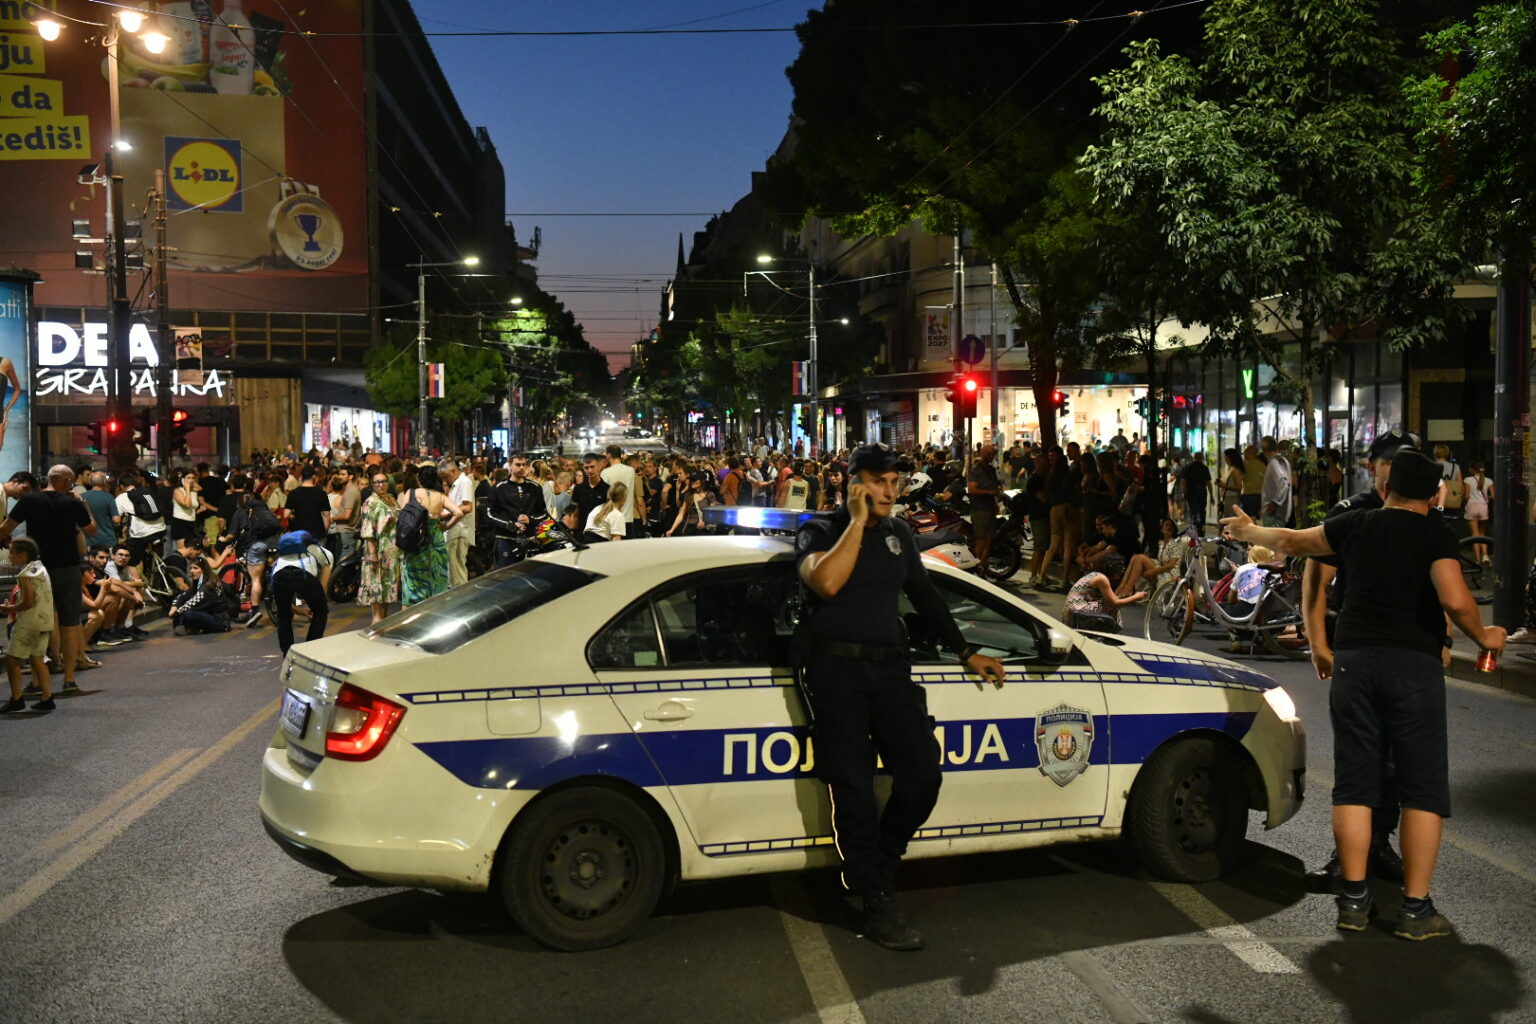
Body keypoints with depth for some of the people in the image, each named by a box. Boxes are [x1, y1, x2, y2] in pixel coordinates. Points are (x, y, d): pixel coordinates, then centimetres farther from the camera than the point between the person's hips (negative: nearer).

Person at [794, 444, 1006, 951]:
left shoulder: (898, 533, 17)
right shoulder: (820, 530, 1)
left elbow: (925, 596, 26)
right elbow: (827, 581, -21)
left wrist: (965, 652, 25)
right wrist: (858, 520, -14)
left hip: (889, 665, 5)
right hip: (836, 666, -5)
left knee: (922, 773, -6)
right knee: (854, 788, -6)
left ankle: (875, 865, 17)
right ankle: (877, 901, 3)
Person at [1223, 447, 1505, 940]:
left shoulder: (1356, 524, 10)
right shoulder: (1436, 533, -1)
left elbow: (1292, 540, 24)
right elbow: (1456, 601, -14)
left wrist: (1249, 531, 42)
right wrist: (1483, 637, 6)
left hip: (1354, 658, 3)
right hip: (1415, 663, -3)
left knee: (1355, 783, 9)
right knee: (1423, 787, 5)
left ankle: (1354, 900, 11)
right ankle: (1416, 909, 4)